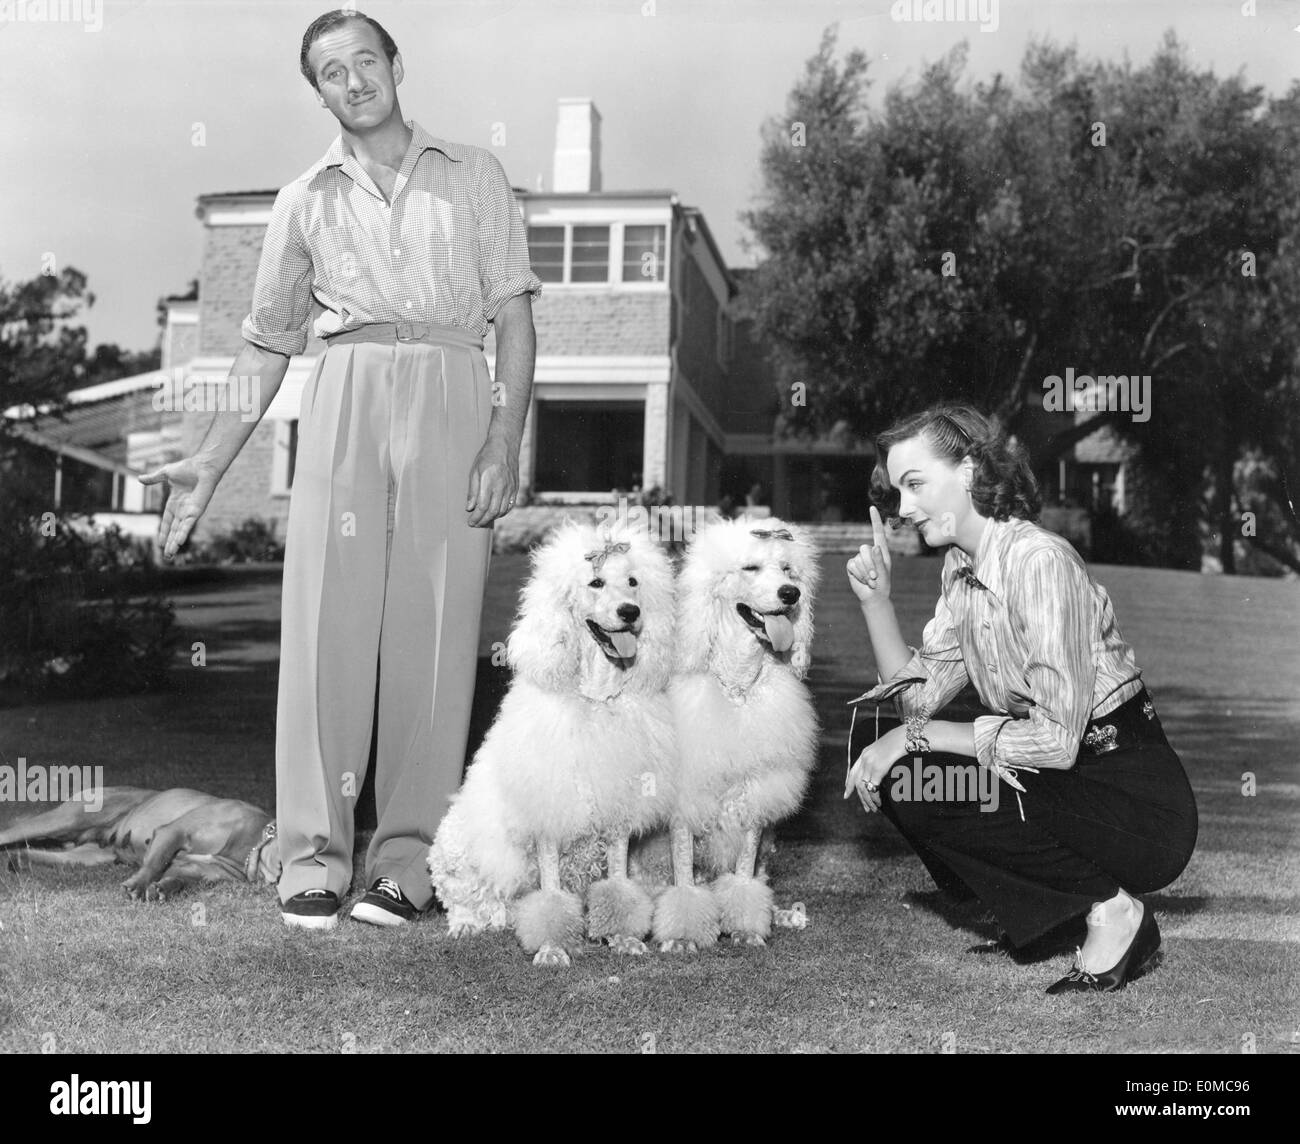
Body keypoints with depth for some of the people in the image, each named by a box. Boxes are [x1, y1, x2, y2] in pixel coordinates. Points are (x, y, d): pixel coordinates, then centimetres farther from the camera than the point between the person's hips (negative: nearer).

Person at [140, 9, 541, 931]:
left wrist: (506, 442, -6)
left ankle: (408, 856, -1)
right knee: (327, 618, -7)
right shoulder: (307, 200, 18)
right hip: (345, 398, 1)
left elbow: (515, 318, 7)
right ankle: (313, 854, -3)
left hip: (452, 399, -1)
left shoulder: (474, 175, 14)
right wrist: (210, 464, 12)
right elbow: (266, 346, 20)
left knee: (436, 624, -6)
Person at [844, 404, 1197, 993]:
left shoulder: (1039, 560, -20)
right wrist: (875, 599, -3)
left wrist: (912, 738, -20)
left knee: (914, 785, -20)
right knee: (881, 766, 2)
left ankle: (1112, 909, -7)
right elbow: (918, 696, 8)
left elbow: (1056, 739, -25)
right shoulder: (960, 567, 7)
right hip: (1059, 784, 9)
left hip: (1142, 807, -9)